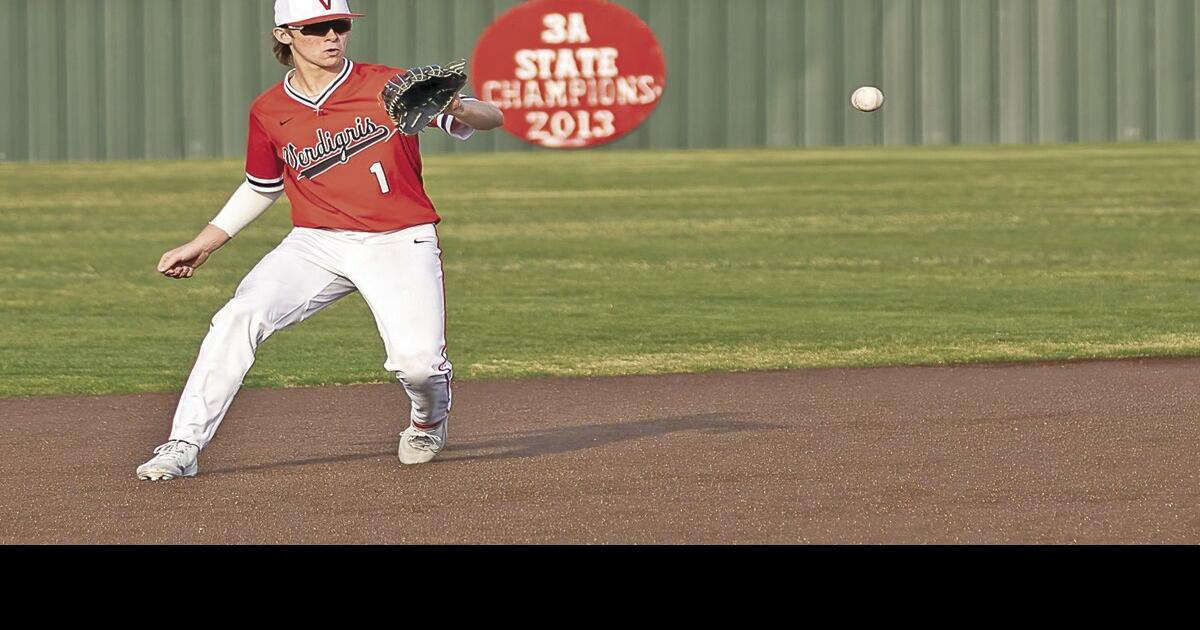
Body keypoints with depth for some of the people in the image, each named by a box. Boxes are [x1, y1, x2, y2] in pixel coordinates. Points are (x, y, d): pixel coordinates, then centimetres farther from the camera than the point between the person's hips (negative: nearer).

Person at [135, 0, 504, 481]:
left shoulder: (387, 87, -6)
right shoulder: (269, 112, 5)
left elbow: (492, 118, -10)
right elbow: (262, 188, 22)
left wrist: (457, 110, -33)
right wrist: (205, 243, 16)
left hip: (398, 244, -2)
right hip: (315, 244, 3)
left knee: (416, 363, -20)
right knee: (239, 317, -20)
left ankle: (429, 421, 19)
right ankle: (182, 448, -16)